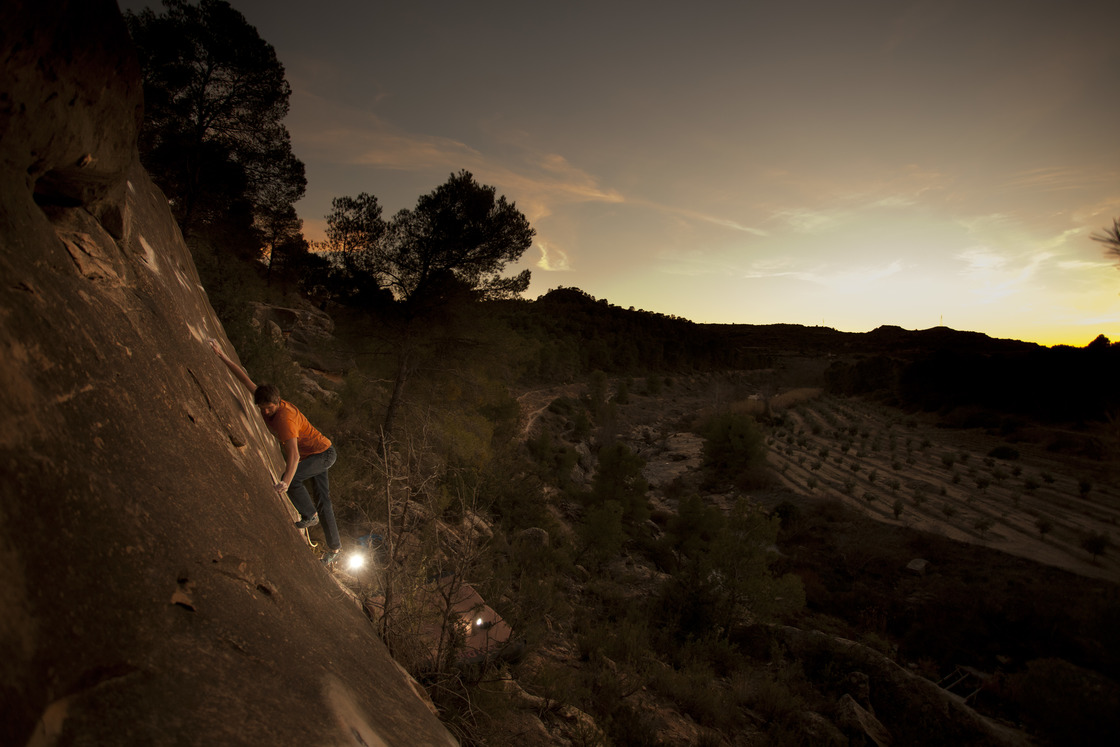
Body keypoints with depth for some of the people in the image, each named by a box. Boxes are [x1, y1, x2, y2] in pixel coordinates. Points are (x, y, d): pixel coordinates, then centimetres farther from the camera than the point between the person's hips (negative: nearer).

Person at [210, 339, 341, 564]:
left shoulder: (285, 418, -32)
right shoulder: (266, 404, -8)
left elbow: (294, 455, -41)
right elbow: (245, 378, 1)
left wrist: (286, 482, -52)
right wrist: (222, 356, -1)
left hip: (323, 453, -8)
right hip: (314, 454, 9)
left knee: (292, 479, -29)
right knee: (322, 498, 9)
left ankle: (309, 515, -5)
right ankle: (335, 547, 15)